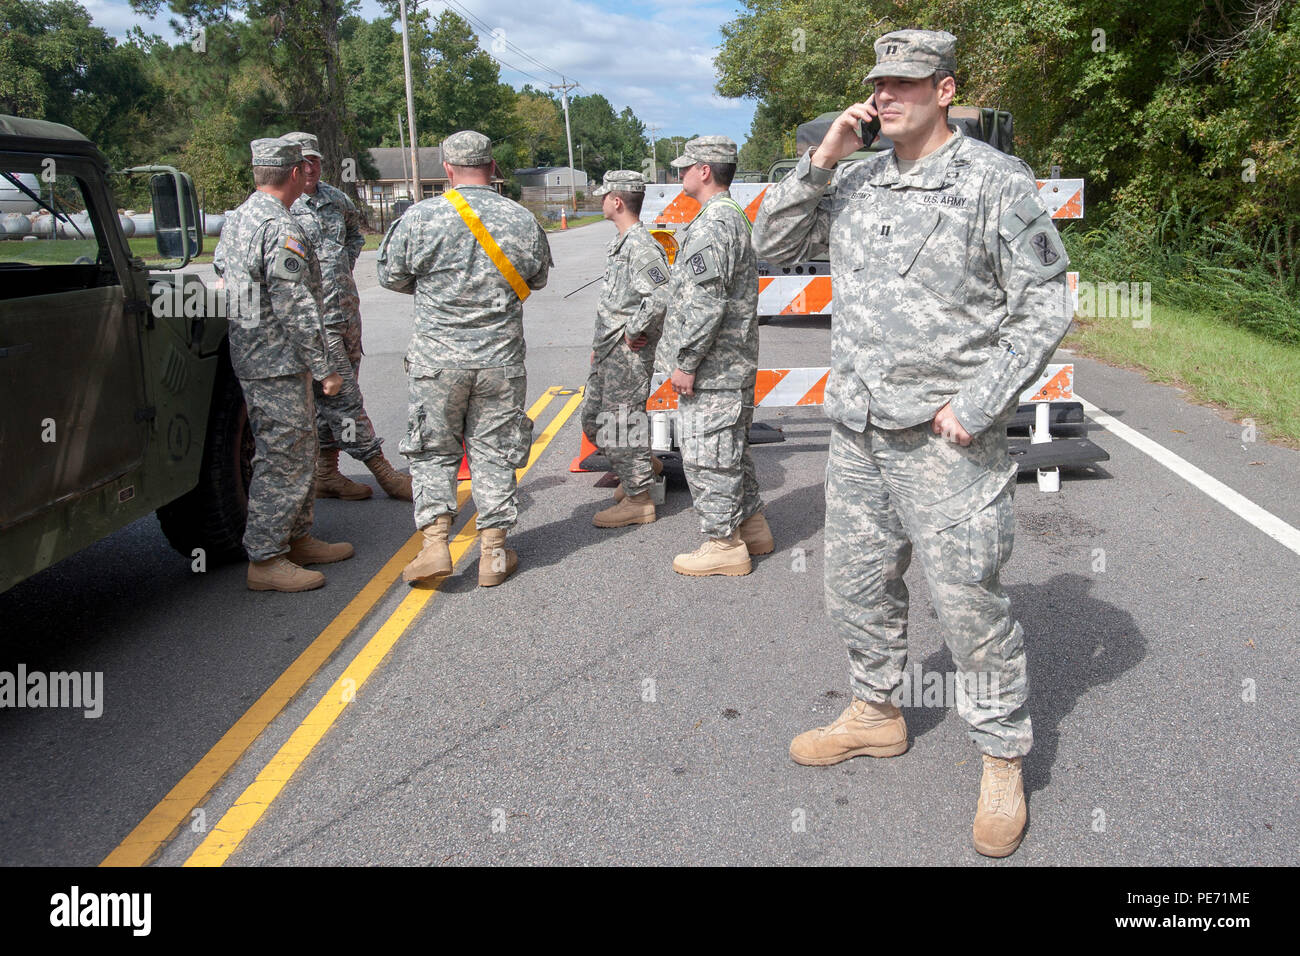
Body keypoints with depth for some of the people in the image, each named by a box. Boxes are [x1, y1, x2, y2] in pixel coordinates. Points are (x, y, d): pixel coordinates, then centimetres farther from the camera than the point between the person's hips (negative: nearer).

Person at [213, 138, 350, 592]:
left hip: (249, 355, 10)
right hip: (277, 364, -10)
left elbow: (224, 280, 22)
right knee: (282, 459, -5)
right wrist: (323, 368, -17)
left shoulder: (236, 220, 14)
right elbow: (296, 309, -21)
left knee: (299, 450, 18)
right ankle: (265, 560, 1)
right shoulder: (281, 229, -18)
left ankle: (298, 539, 27)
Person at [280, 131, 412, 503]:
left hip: (348, 312, 7)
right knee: (344, 398, -5)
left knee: (331, 397, 12)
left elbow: (355, 230, 33)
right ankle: (383, 472, 0)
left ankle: (326, 475, 21)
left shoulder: (335, 198, 13)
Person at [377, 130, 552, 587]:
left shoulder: (420, 217, -8)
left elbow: (391, 276, 3)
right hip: (501, 358, 2)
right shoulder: (522, 220, -2)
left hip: (437, 358, -1)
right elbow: (537, 279, 12)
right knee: (493, 451, 10)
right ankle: (493, 553, 15)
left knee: (433, 450, 11)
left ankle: (434, 542, 2)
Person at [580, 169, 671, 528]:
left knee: (622, 422, -3)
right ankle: (643, 466, 34)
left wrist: (634, 330, -21)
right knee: (593, 418, 18)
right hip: (609, 350, 10)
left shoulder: (641, 246, -18)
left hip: (629, 352, -10)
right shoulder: (621, 242, 15)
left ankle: (638, 499, 7)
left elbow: (662, 296, -31)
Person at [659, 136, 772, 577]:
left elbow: (705, 304, -25)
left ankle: (724, 544, 6)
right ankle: (752, 526, 30)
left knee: (706, 454, -2)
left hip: (711, 369, -11)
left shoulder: (712, 224, -18)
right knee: (732, 449, 19)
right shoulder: (734, 216, 17)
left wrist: (685, 362, -19)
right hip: (734, 363, 11)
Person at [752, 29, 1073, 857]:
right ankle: (877, 711, 39)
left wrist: (975, 405, -15)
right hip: (857, 436, 6)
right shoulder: (855, 183, 10)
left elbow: (1044, 309, -8)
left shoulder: (997, 182, -7)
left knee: (971, 604, 1)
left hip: (946, 442, -6)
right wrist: (821, 160, -1)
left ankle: (1004, 759, 20)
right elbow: (772, 247, 10)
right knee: (858, 586, 17)